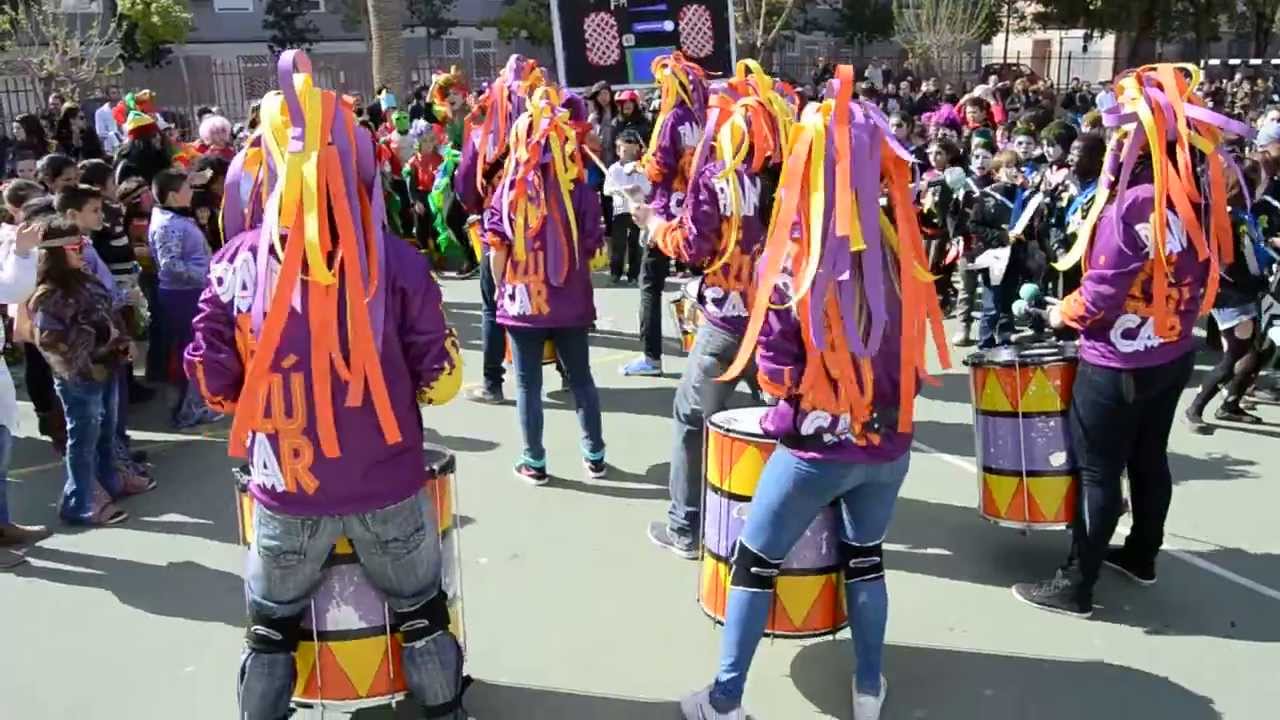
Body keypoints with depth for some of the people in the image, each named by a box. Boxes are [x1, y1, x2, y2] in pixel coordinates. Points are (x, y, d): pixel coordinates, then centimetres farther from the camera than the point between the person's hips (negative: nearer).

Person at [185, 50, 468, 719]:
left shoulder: (238, 262, -10)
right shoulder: (396, 260, -12)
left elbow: (211, 376, -5)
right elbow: (438, 375, -7)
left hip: (284, 487, 1)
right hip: (387, 483, 0)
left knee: (270, 631, 22)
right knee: (422, 615, 20)